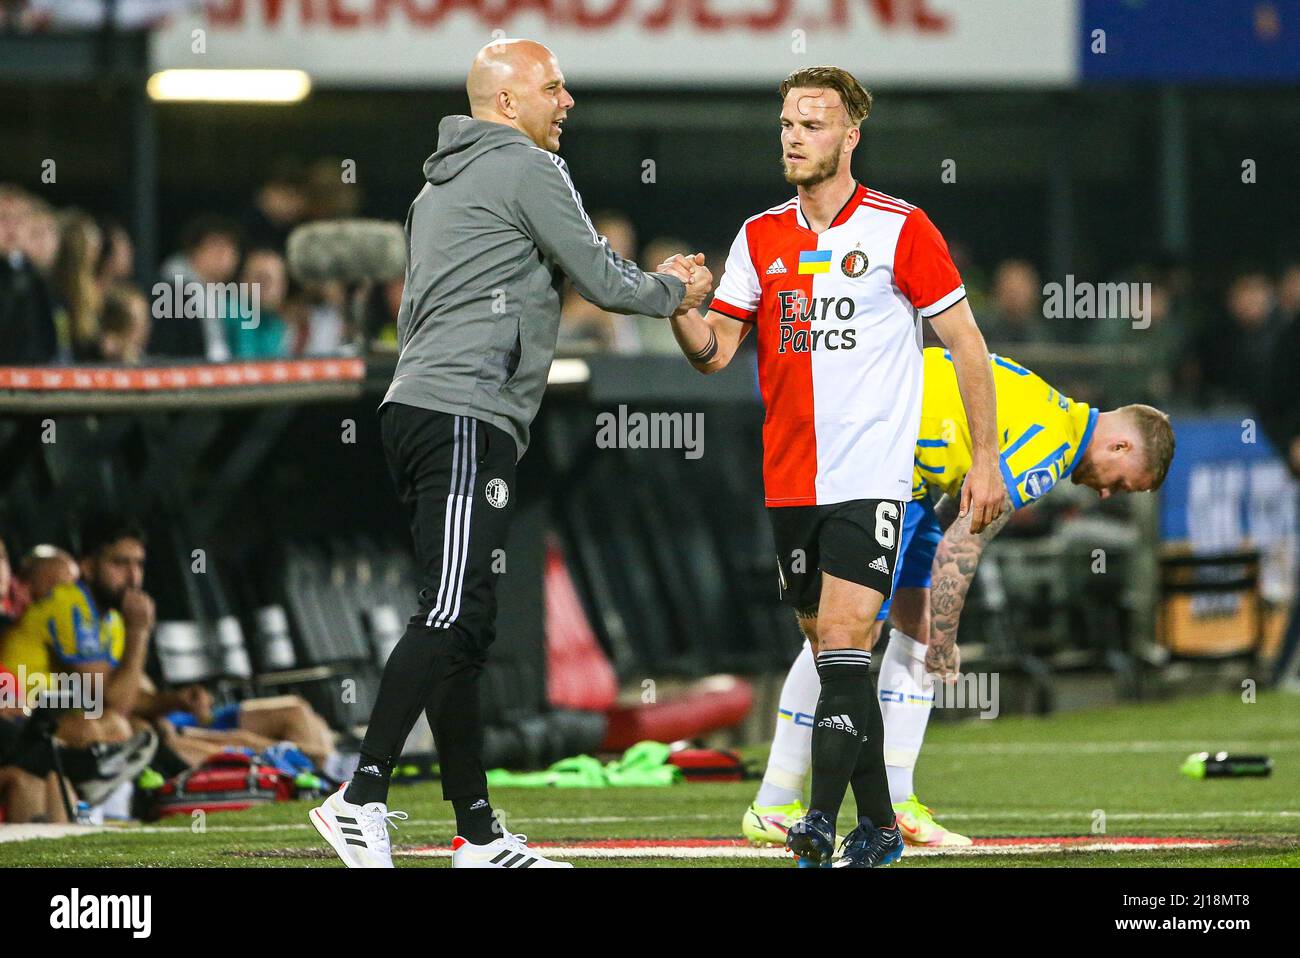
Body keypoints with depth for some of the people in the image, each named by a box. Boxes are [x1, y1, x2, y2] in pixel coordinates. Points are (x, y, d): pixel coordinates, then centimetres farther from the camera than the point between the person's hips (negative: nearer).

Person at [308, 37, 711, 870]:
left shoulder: (442, 181, 24)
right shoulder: (527, 169, -3)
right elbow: (603, 280, -3)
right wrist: (678, 292, 16)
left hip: (417, 410, 10)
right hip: (466, 417, -10)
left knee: (466, 627, 9)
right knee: (452, 616, -17)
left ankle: (478, 832, 9)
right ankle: (363, 798, -25)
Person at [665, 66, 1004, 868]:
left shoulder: (899, 230, -4)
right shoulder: (761, 238, 10)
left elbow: (966, 342, 0)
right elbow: (715, 352, 6)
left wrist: (985, 458, -3)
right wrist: (681, 310, -16)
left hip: (871, 478, -5)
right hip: (789, 483, 5)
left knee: (843, 644, -16)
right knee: (830, 652, 8)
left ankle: (821, 822, -22)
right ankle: (878, 826, 16)